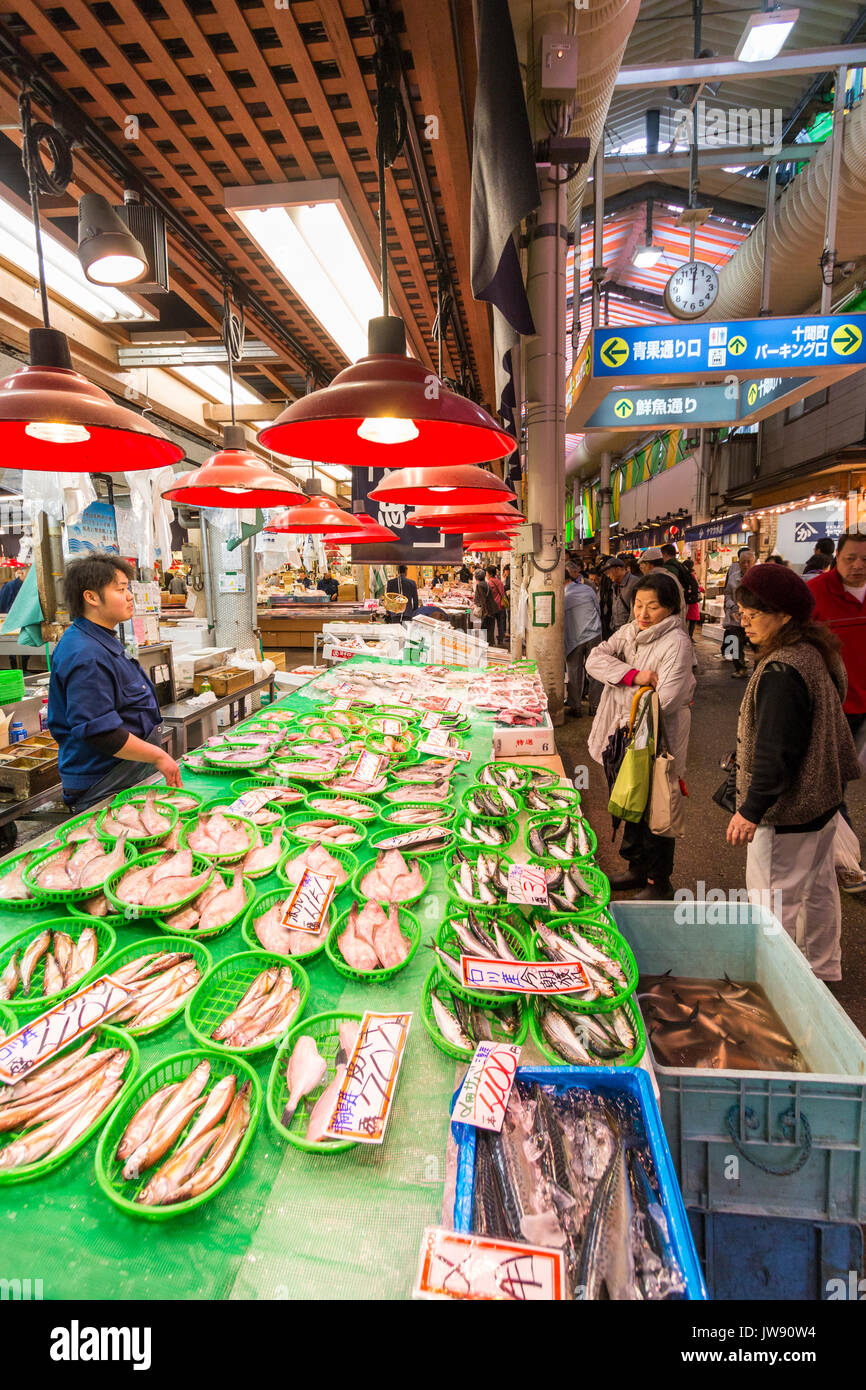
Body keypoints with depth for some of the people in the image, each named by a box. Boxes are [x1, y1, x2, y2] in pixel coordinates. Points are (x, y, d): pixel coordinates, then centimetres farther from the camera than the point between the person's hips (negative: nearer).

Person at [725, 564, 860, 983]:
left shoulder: (782, 672, -26)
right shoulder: (815, 653, 5)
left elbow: (776, 751, -27)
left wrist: (751, 810, -23)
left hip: (787, 807, -10)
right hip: (821, 796, 11)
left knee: (773, 895, 3)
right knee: (818, 887, 22)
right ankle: (823, 968, 39)